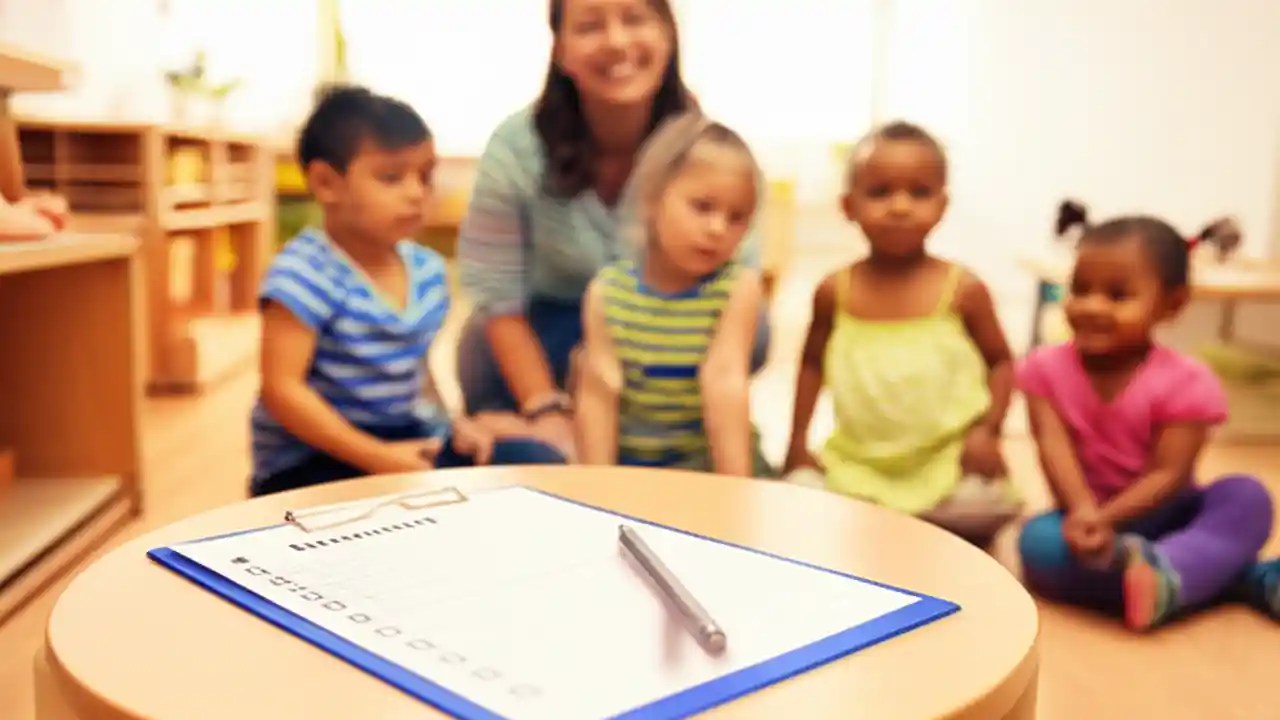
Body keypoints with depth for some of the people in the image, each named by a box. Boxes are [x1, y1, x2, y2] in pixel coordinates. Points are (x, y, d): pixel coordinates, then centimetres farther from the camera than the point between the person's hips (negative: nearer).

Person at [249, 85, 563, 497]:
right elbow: (281, 389, -21)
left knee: (541, 464, -6)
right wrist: (376, 457, -25)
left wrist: (454, 423, -1)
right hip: (311, 460, -7)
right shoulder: (304, 274, -18)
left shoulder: (427, 270, 6)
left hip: (410, 443, 7)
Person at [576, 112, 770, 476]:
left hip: (710, 464, -1)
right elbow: (597, 394, -9)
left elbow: (725, 380, -18)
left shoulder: (739, 288, -9)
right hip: (626, 466, 1)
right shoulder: (608, 290, -5)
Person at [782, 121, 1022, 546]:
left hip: (949, 464, -2)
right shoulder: (835, 292, -2)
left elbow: (1001, 362, 4)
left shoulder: (963, 290, -7)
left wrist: (988, 430, -10)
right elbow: (812, 364, 12)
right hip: (855, 464, 2)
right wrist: (798, 442, 8)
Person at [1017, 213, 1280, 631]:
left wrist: (1104, 518, -34)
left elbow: (1168, 474, -20)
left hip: (1160, 518, 0)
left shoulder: (1184, 381, -13)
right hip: (1087, 515, 1)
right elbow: (1054, 447, -20)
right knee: (1038, 542, -33)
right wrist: (1083, 512, -38)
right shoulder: (1046, 369, -7)